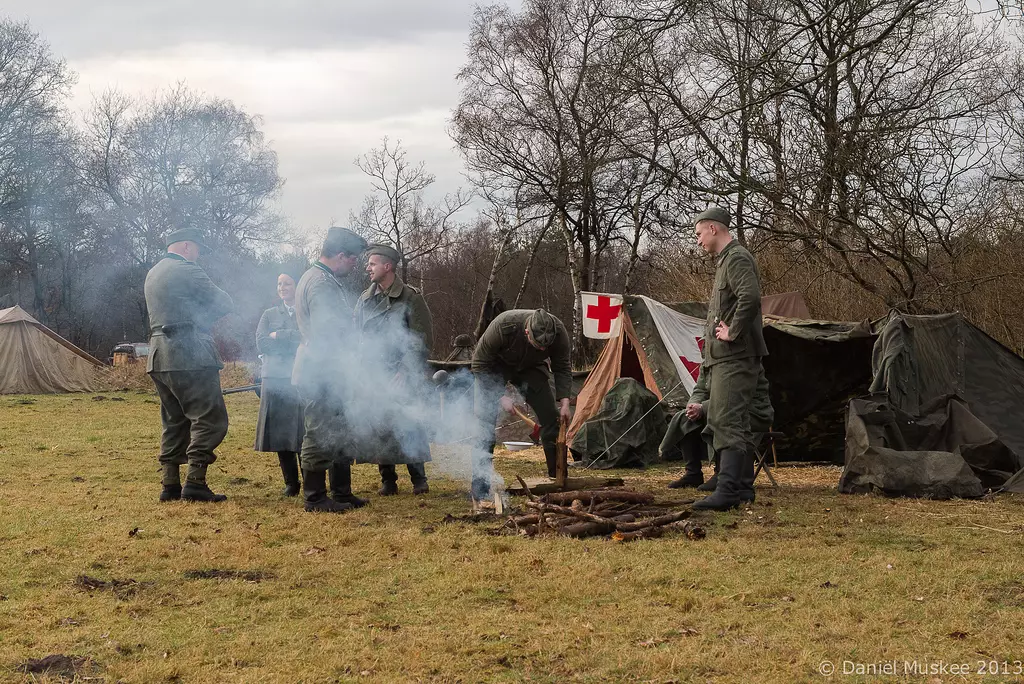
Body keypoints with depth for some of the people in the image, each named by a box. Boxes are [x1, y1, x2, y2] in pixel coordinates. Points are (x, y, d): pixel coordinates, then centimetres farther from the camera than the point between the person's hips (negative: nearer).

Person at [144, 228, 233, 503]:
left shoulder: (152, 274, 19)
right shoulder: (187, 271, -9)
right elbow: (224, 304, -6)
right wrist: (204, 312, 12)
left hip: (159, 356, 9)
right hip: (190, 356, -9)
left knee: (174, 421, 14)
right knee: (210, 419, -5)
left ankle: (170, 485, 11)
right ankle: (195, 482, -11)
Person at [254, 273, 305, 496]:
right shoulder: (270, 315, 18)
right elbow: (261, 344, 4)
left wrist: (280, 336, -4)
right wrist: (294, 343, -3)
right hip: (276, 378, 3)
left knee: (304, 433, -8)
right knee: (281, 433, 1)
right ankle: (291, 483, 9)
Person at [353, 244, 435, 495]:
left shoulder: (411, 298, -3)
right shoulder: (364, 300, 12)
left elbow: (423, 341, -6)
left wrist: (404, 372, -13)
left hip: (403, 377, -4)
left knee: (409, 427, -5)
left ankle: (418, 479, 5)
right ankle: (388, 480, 12)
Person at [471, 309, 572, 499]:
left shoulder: (559, 332, -28)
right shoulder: (503, 326, -39)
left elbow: (562, 368, -9)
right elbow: (480, 365, -25)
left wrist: (564, 400, -21)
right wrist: (500, 397, -27)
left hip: (530, 368, 4)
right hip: (493, 367, -4)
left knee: (552, 418, -5)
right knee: (485, 425, -17)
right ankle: (480, 487, -15)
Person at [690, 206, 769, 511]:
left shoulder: (737, 259, -12)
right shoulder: (725, 260, 21)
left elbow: (750, 298, -30)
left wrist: (732, 333, -22)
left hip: (735, 358, -11)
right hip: (723, 358, 11)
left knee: (728, 423, -15)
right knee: (721, 422, 14)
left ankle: (727, 492, -18)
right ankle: (742, 485, 20)